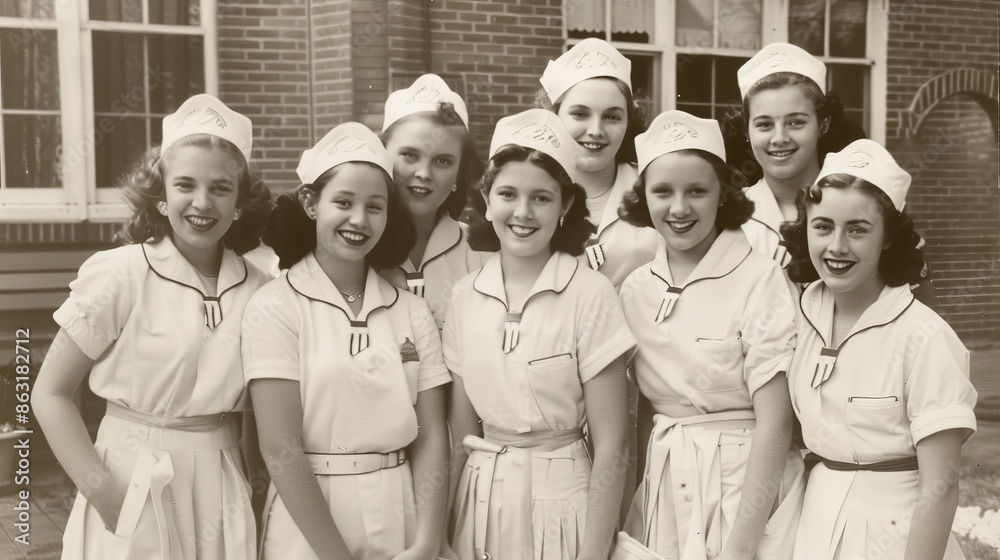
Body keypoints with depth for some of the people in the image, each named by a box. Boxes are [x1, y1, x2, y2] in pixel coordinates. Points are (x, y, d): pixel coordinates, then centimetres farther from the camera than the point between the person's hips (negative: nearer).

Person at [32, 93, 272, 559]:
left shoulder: (258, 289, -3)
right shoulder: (118, 275, -12)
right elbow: (50, 393, -8)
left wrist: (255, 491, 2)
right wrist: (101, 489, -13)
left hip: (223, 488, 3)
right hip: (133, 483, -3)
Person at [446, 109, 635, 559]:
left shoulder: (590, 295, -14)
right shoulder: (465, 297, -2)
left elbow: (610, 450, -11)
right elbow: (460, 432, 6)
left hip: (558, 499, -4)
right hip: (479, 502, 4)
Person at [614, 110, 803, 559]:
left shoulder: (759, 279, -14)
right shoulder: (634, 290, 1)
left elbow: (775, 423, -16)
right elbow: (643, 411, 9)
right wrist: (642, 504, 4)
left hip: (750, 483, -4)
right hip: (663, 492, 4)